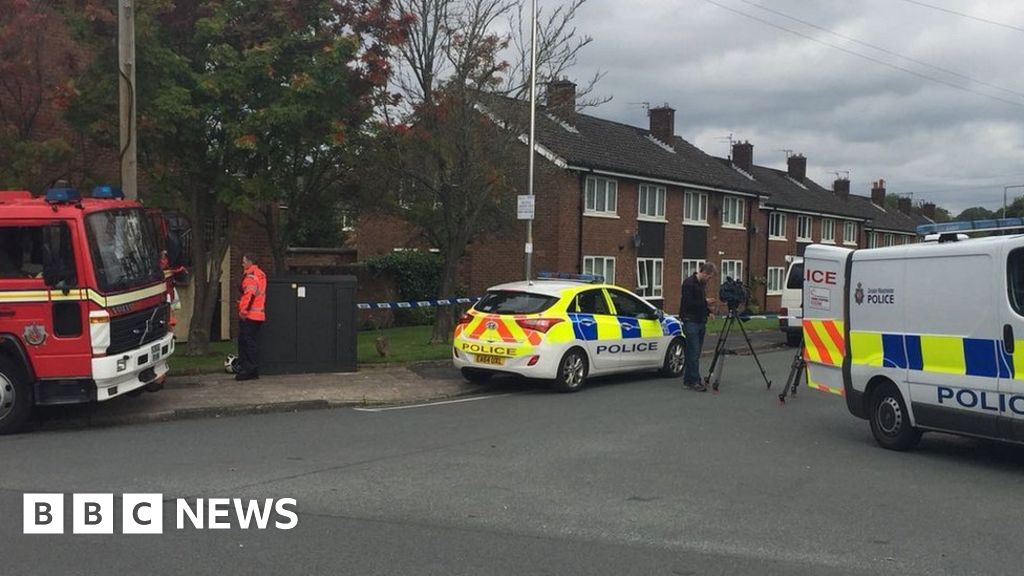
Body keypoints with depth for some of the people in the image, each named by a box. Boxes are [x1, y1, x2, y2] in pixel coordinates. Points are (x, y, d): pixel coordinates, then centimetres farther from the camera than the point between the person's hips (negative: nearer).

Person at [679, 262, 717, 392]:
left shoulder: (702, 284, 16)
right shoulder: (689, 283, -13)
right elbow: (688, 303, -20)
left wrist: (708, 311, 8)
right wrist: (705, 302, -14)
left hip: (700, 322, 9)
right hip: (690, 322, -9)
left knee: (695, 352, 9)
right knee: (694, 353, -10)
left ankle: (688, 380, 14)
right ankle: (695, 381, -9)